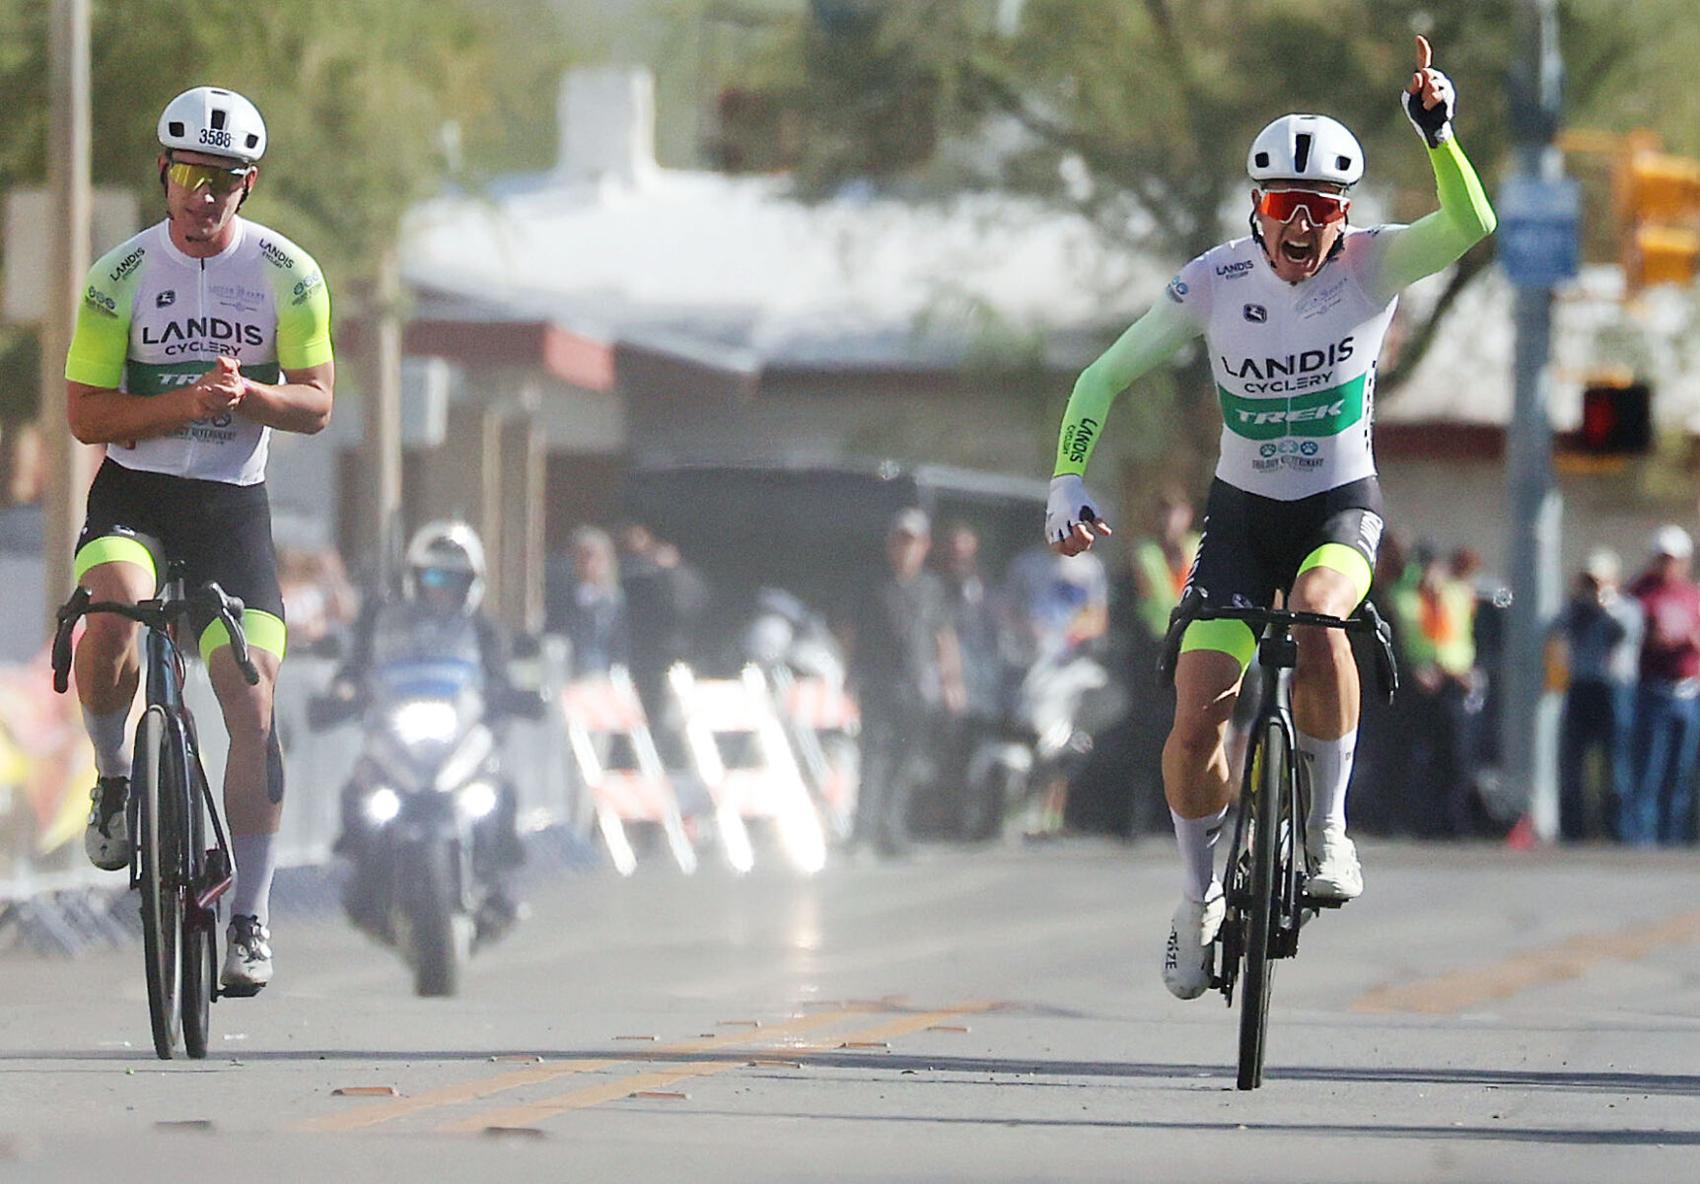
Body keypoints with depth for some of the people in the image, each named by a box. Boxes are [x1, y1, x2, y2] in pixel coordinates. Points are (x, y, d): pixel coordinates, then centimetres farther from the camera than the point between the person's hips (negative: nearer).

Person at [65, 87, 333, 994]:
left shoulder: (289, 275, -2)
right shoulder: (122, 274, -5)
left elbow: (315, 405, -1)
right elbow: (85, 414, -5)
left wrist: (246, 395, -22)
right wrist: (186, 403, -21)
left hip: (233, 508, 1)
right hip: (133, 497, -1)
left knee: (254, 707, -7)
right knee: (112, 620, -34)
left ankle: (250, 919, 2)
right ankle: (113, 778, -5)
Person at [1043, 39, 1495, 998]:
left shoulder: (1371, 264, -15)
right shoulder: (1216, 282, -14)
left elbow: (1470, 227, -35)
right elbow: (1105, 378, -6)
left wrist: (1438, 132, -49)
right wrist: (1068, 483, -18)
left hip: (1342, 505, -1)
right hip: (1243, 512, 1)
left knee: (1315, 616, -36)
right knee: (1199, 714, -10)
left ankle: (1331, 827, -17)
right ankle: (1200, 897, 16)